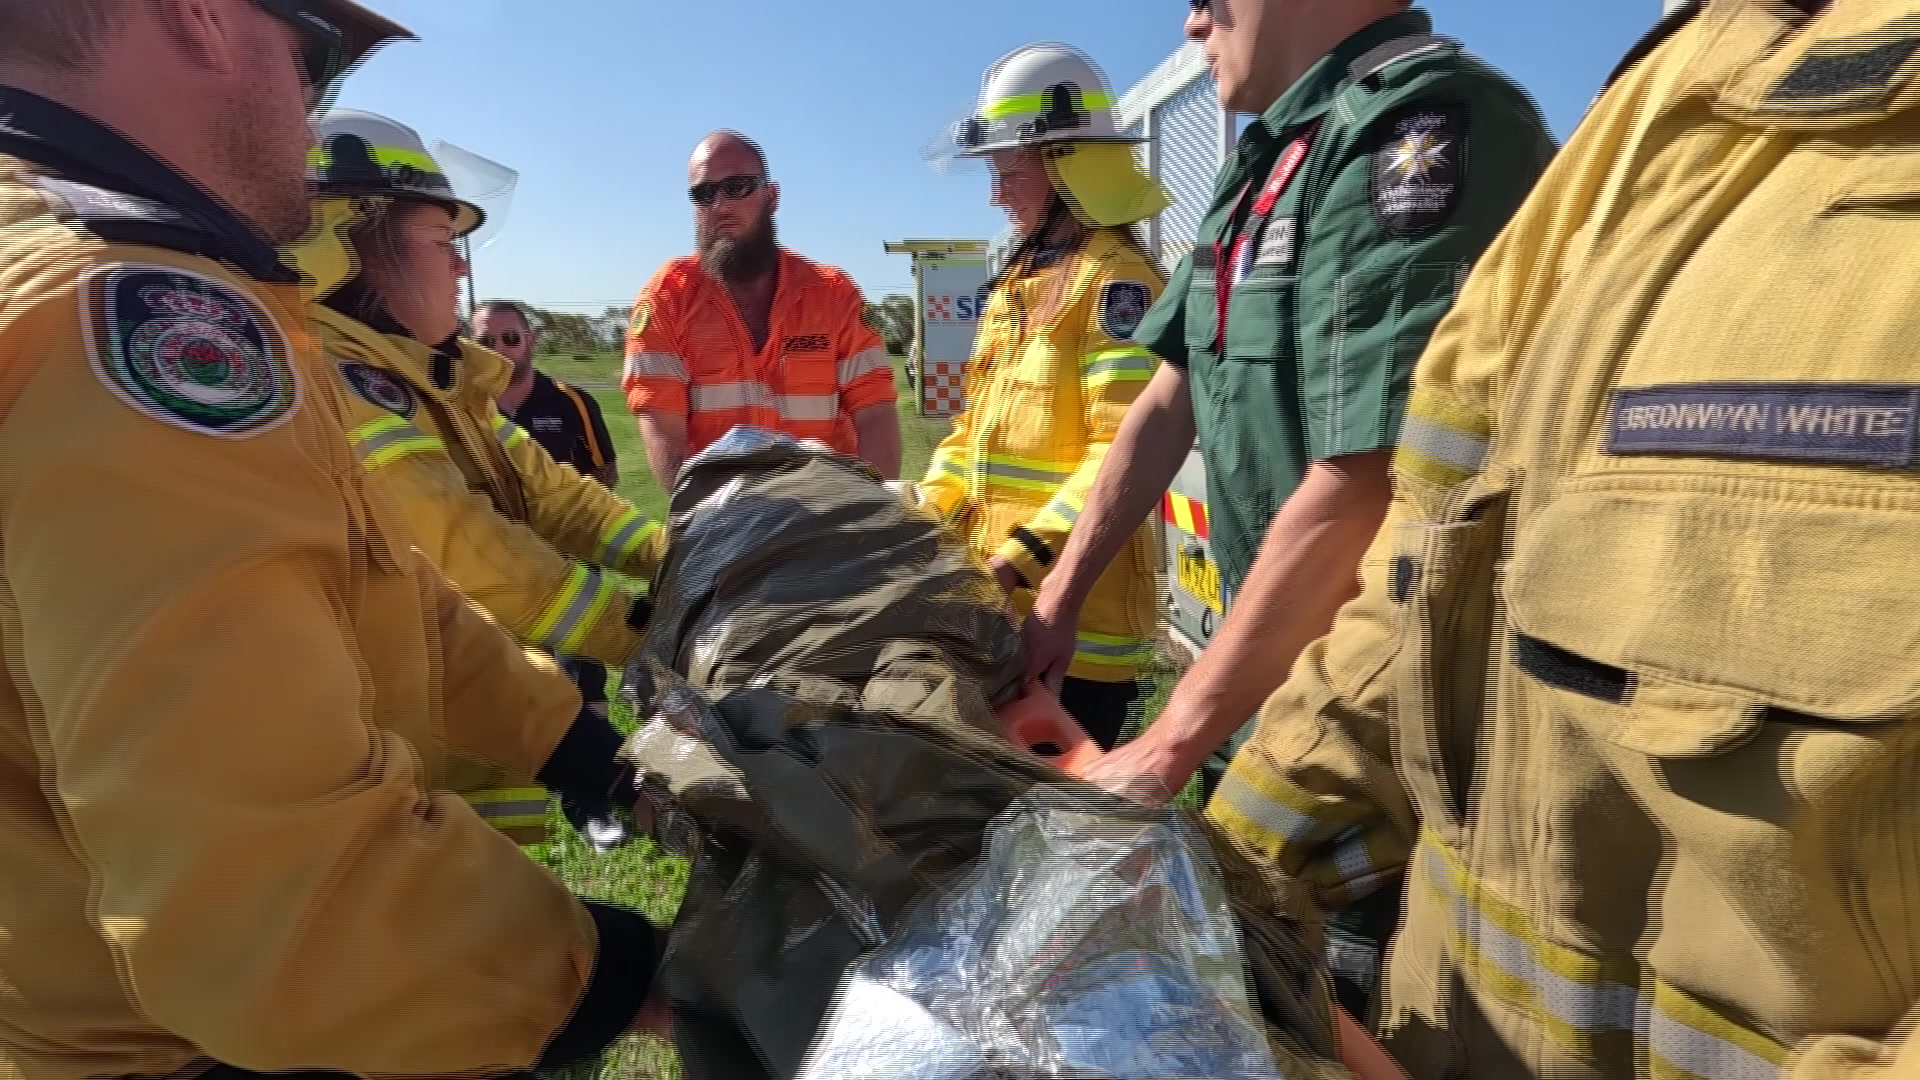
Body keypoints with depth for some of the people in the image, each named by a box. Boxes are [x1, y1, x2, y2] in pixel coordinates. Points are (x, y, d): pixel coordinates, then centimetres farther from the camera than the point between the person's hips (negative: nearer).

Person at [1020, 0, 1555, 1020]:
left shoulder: (1427, 120, -20)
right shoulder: (1265, 163, 10)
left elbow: (1361, 492, -27)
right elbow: (1169, 400, 11)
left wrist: (1165, 750, -19)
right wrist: (1058, 601, 11)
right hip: (1271, 684, 9)